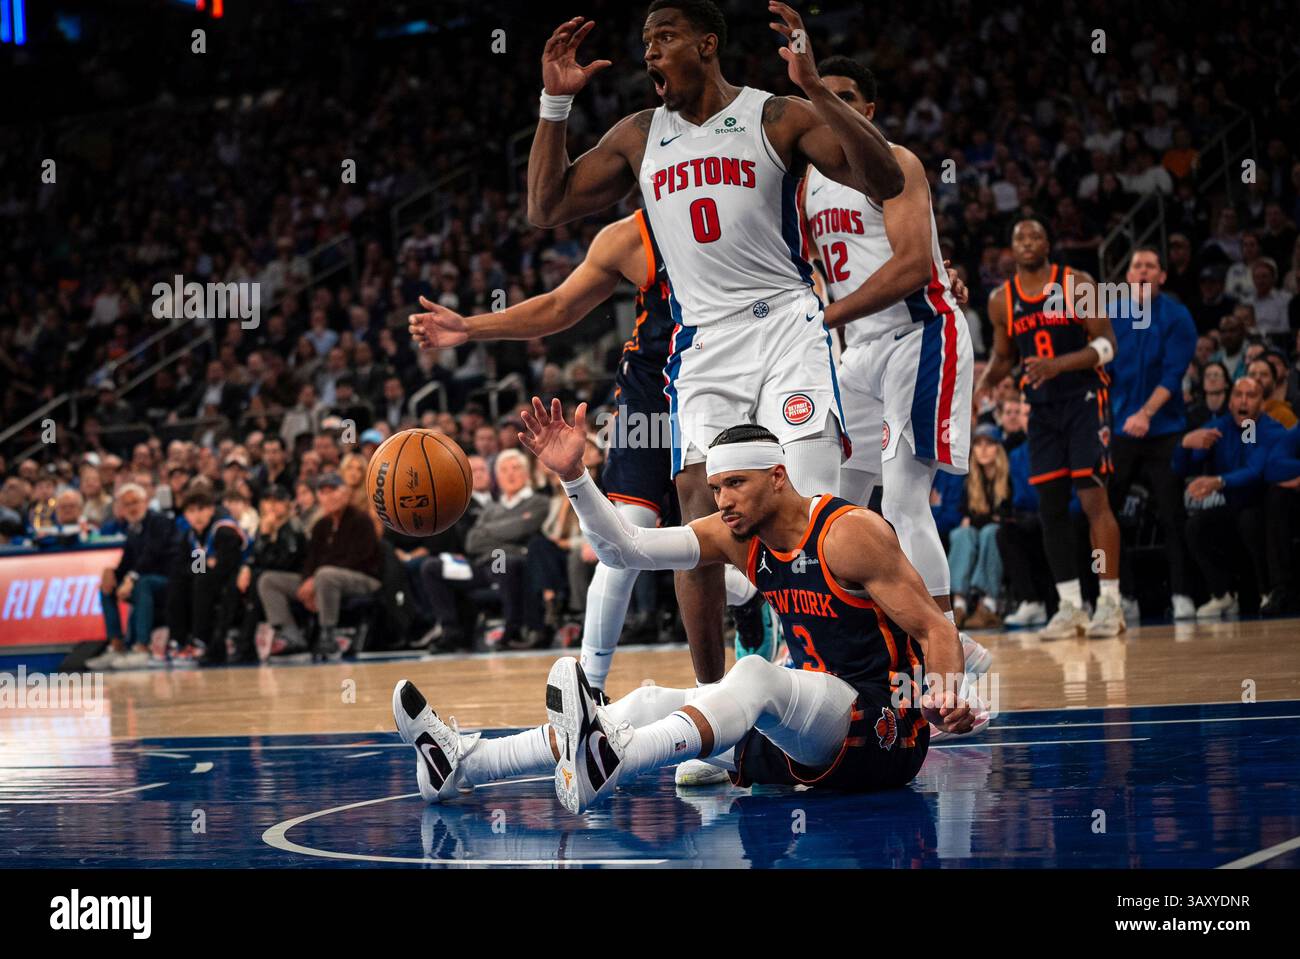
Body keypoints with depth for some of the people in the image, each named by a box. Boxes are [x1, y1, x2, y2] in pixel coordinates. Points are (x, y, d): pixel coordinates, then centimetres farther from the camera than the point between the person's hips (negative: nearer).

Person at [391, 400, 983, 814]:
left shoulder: (851, 533, -11)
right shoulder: (735, 536, 8)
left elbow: (934, 628, -13)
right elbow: (626, 549, 1)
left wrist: (950, 697, -32)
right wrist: (574, 478, -12)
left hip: (885, 727, -7)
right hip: (809, 740, 8)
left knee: (753, 675, -34)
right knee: (651, 705, -5)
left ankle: (607, 766, -59)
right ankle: (462, 764, -13)